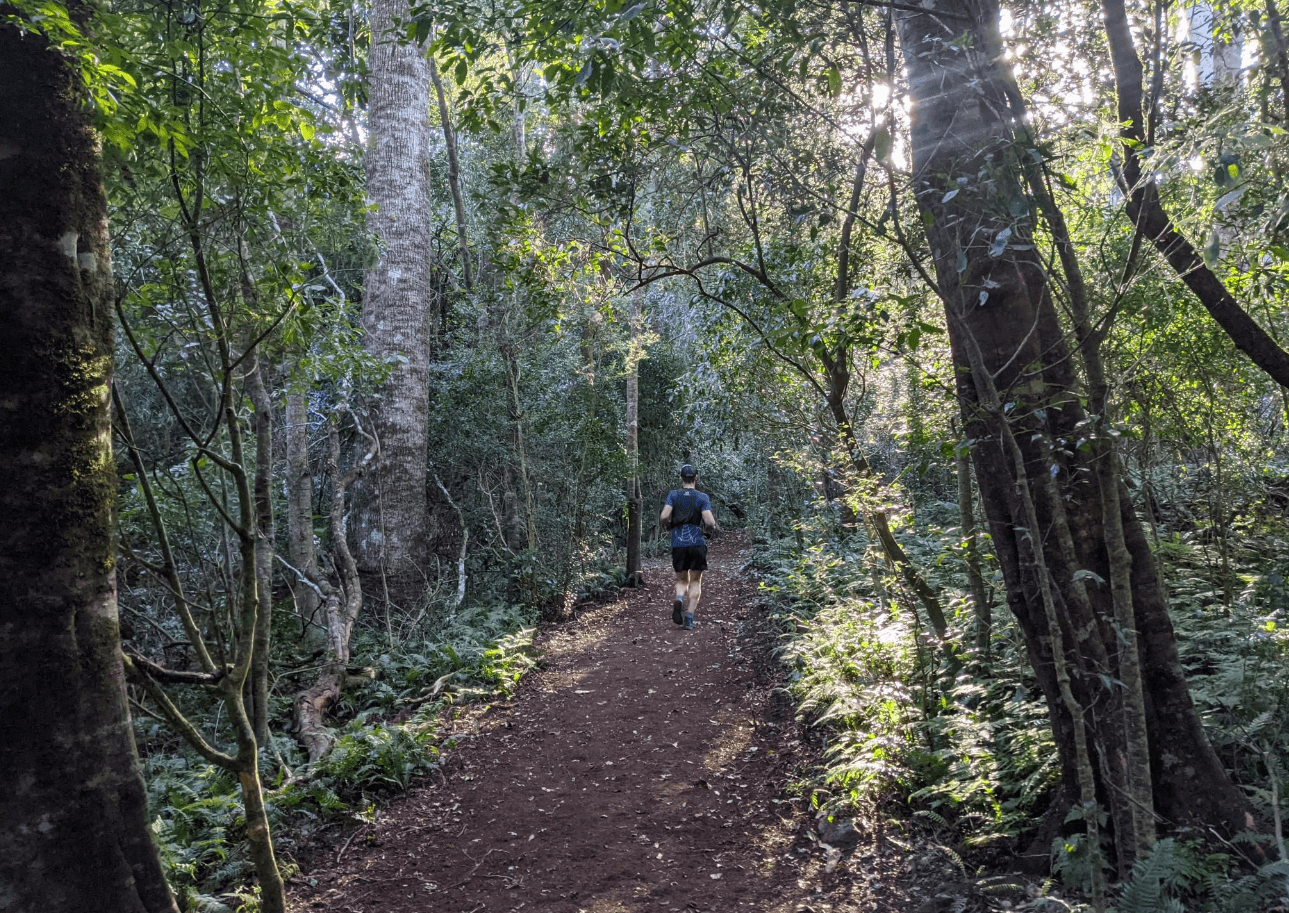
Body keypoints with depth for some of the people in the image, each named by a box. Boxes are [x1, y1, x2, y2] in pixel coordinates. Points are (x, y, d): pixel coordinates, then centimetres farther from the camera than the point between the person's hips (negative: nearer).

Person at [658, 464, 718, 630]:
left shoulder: (673, 495, 3)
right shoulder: (702, 497, 0)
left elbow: (664, 517, -7)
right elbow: (709, 521, -10)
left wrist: (667, 521, 15)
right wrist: (715, 525, 12)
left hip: (678, 544, 1)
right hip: (697, 543, -1)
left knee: (681, 581, 15)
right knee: (695, 582, 10)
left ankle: (679, 600, -17)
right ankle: (689, 619, 1)